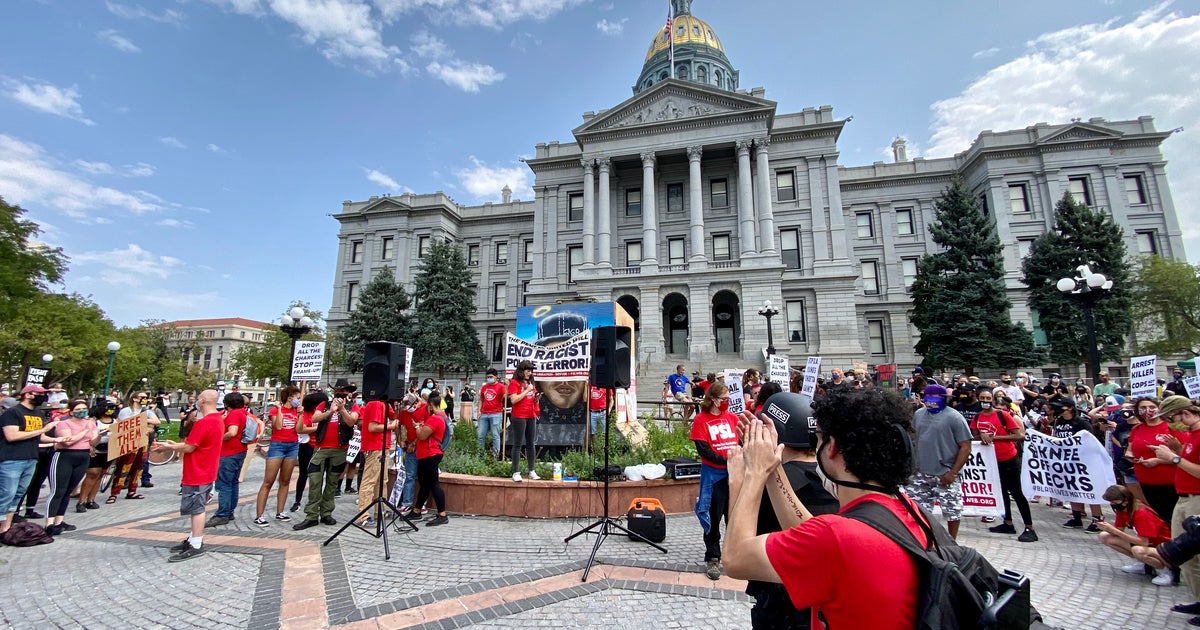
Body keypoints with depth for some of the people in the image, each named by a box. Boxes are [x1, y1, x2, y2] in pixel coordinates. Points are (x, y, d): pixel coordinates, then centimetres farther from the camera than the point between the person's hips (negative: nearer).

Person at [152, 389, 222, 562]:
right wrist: (175, 444, 13)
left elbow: (188, 447, -18)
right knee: (197, 508, 17)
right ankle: (194, 539, 26)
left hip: (198, 474, -10)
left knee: (196, 509, -3)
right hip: (205, 472, 10)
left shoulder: (204, 422, -22)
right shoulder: (216, 419, 10)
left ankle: (196, 546, 3)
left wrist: (168, 446, -2)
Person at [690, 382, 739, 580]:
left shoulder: (732, 417, 6)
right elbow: (703, 450, -13)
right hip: (713, 474, -3)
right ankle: (712, 559, 21)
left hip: (735, 472, 3)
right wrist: (727, 460, -21)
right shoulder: (701, 419, -7)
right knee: (713, 517, 8)